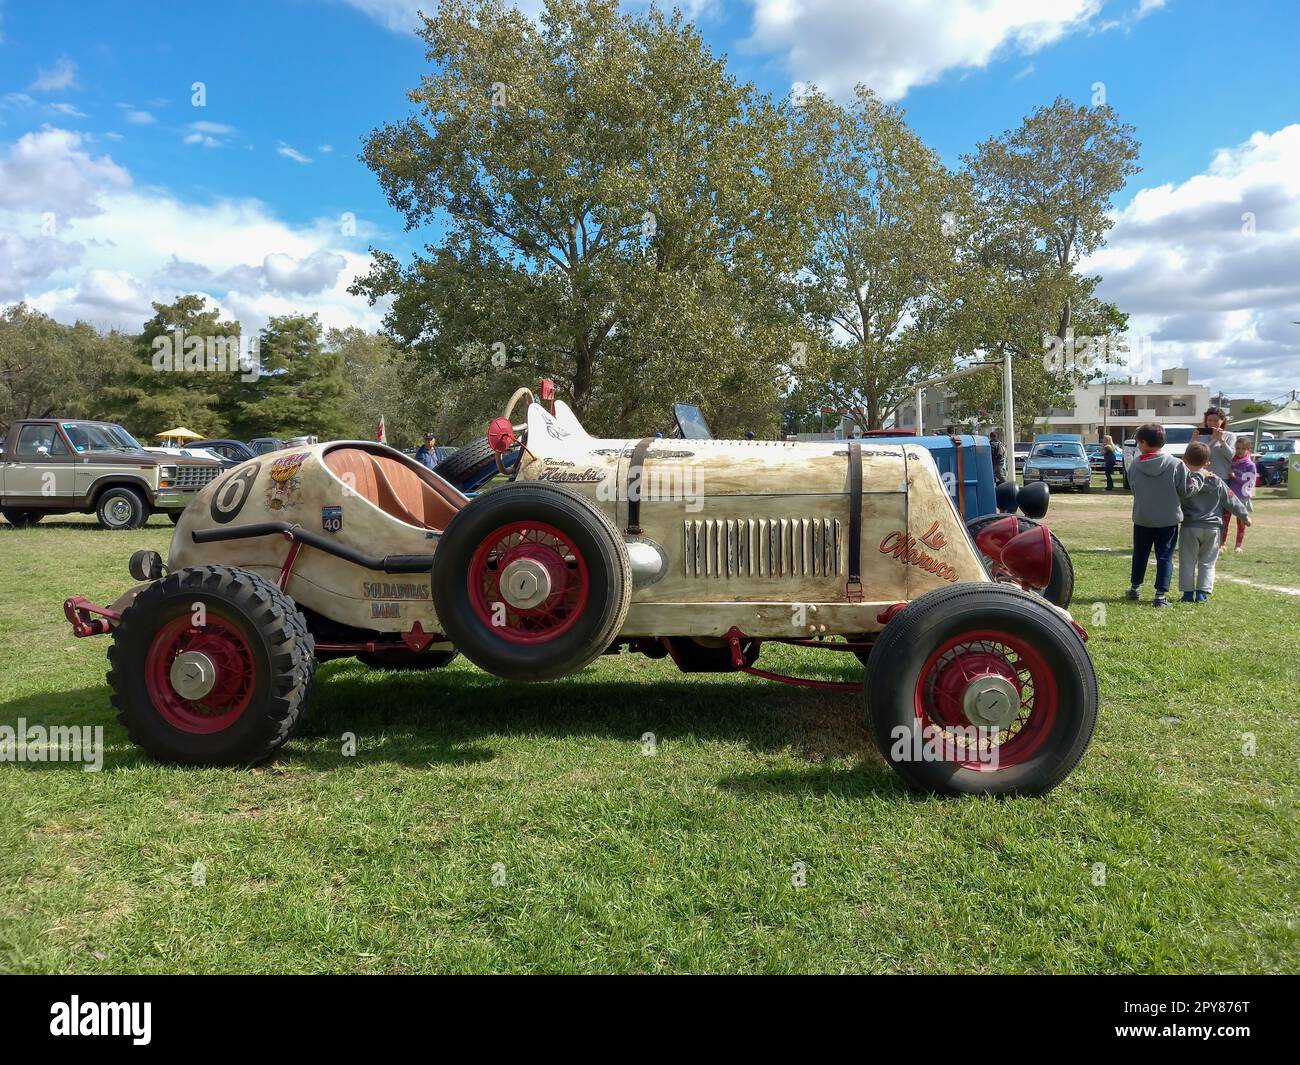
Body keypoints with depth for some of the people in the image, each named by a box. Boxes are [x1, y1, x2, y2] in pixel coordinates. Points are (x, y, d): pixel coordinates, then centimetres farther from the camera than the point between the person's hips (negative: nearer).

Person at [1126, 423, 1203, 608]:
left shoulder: (1135, 465, -8)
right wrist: (1198, 478, 7)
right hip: (1169, 519, -1)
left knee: (1140, 554, 18)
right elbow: (1185, 490, -8)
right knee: (1164, 556, 5)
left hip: (1142, 518, 2)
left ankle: (1134, 587, 31)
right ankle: (1161, 594, 2)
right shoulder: (1176, 464, -12)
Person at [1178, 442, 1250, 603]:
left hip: (1190, 527, -2)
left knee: (1188, 561, 7)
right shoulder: (1217, 482, 1)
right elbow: (1231, 501, 8)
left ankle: (1188, 593, 6)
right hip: (1213, 528, 2)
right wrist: (1245, 515, 18)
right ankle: (1202, 593, 4)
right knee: (1207, 562, 9)